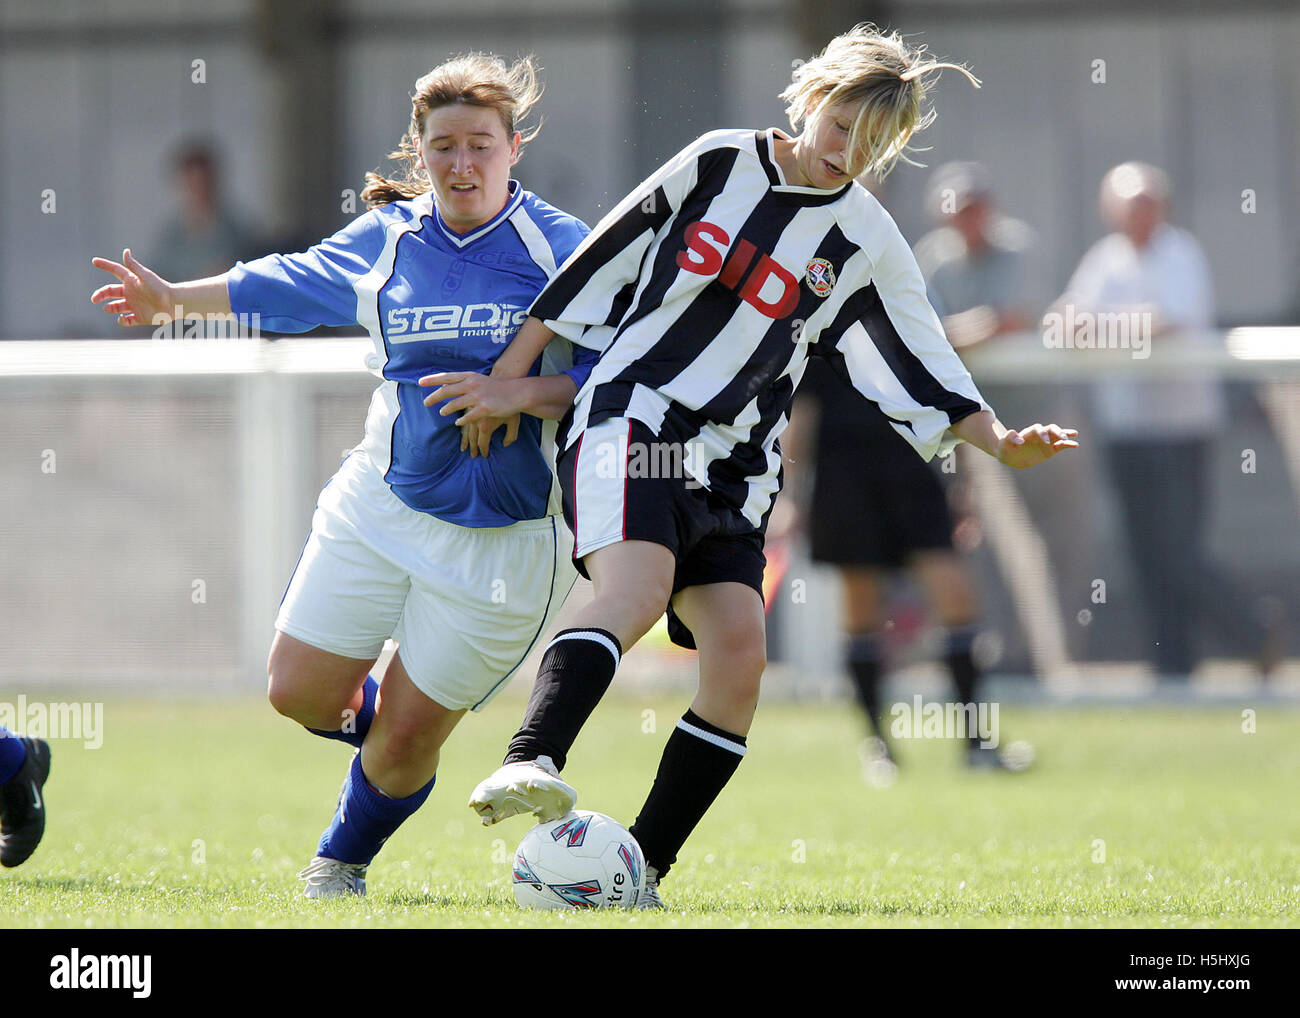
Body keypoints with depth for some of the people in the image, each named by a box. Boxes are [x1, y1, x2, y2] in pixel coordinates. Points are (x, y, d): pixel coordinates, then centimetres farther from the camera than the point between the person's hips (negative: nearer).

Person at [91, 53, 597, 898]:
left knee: (407, 734, 0)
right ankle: (387, 730, 36)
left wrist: (520, 393, -25)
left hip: (506, 535, -4)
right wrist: (175, 299, 30)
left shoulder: (562, 248, -10)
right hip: (382, 504, 4)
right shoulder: (386, 241, 3)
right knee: (301, 693, 2)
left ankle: (344, 859, 30)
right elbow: (288, 284, 21)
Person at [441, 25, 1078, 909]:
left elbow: (921, 365, 12)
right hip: (630, 421, -4)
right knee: (638, 588, -31)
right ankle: (530, 765, -49)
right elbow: (604, 260, 9)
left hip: (731, 471, 4)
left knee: (740, 653, -14)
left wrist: (998, 440, -4)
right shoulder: (719, 163, 2)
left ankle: (640, 873, -9)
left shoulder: (865, 244, 8)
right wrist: (510, 372, 10)